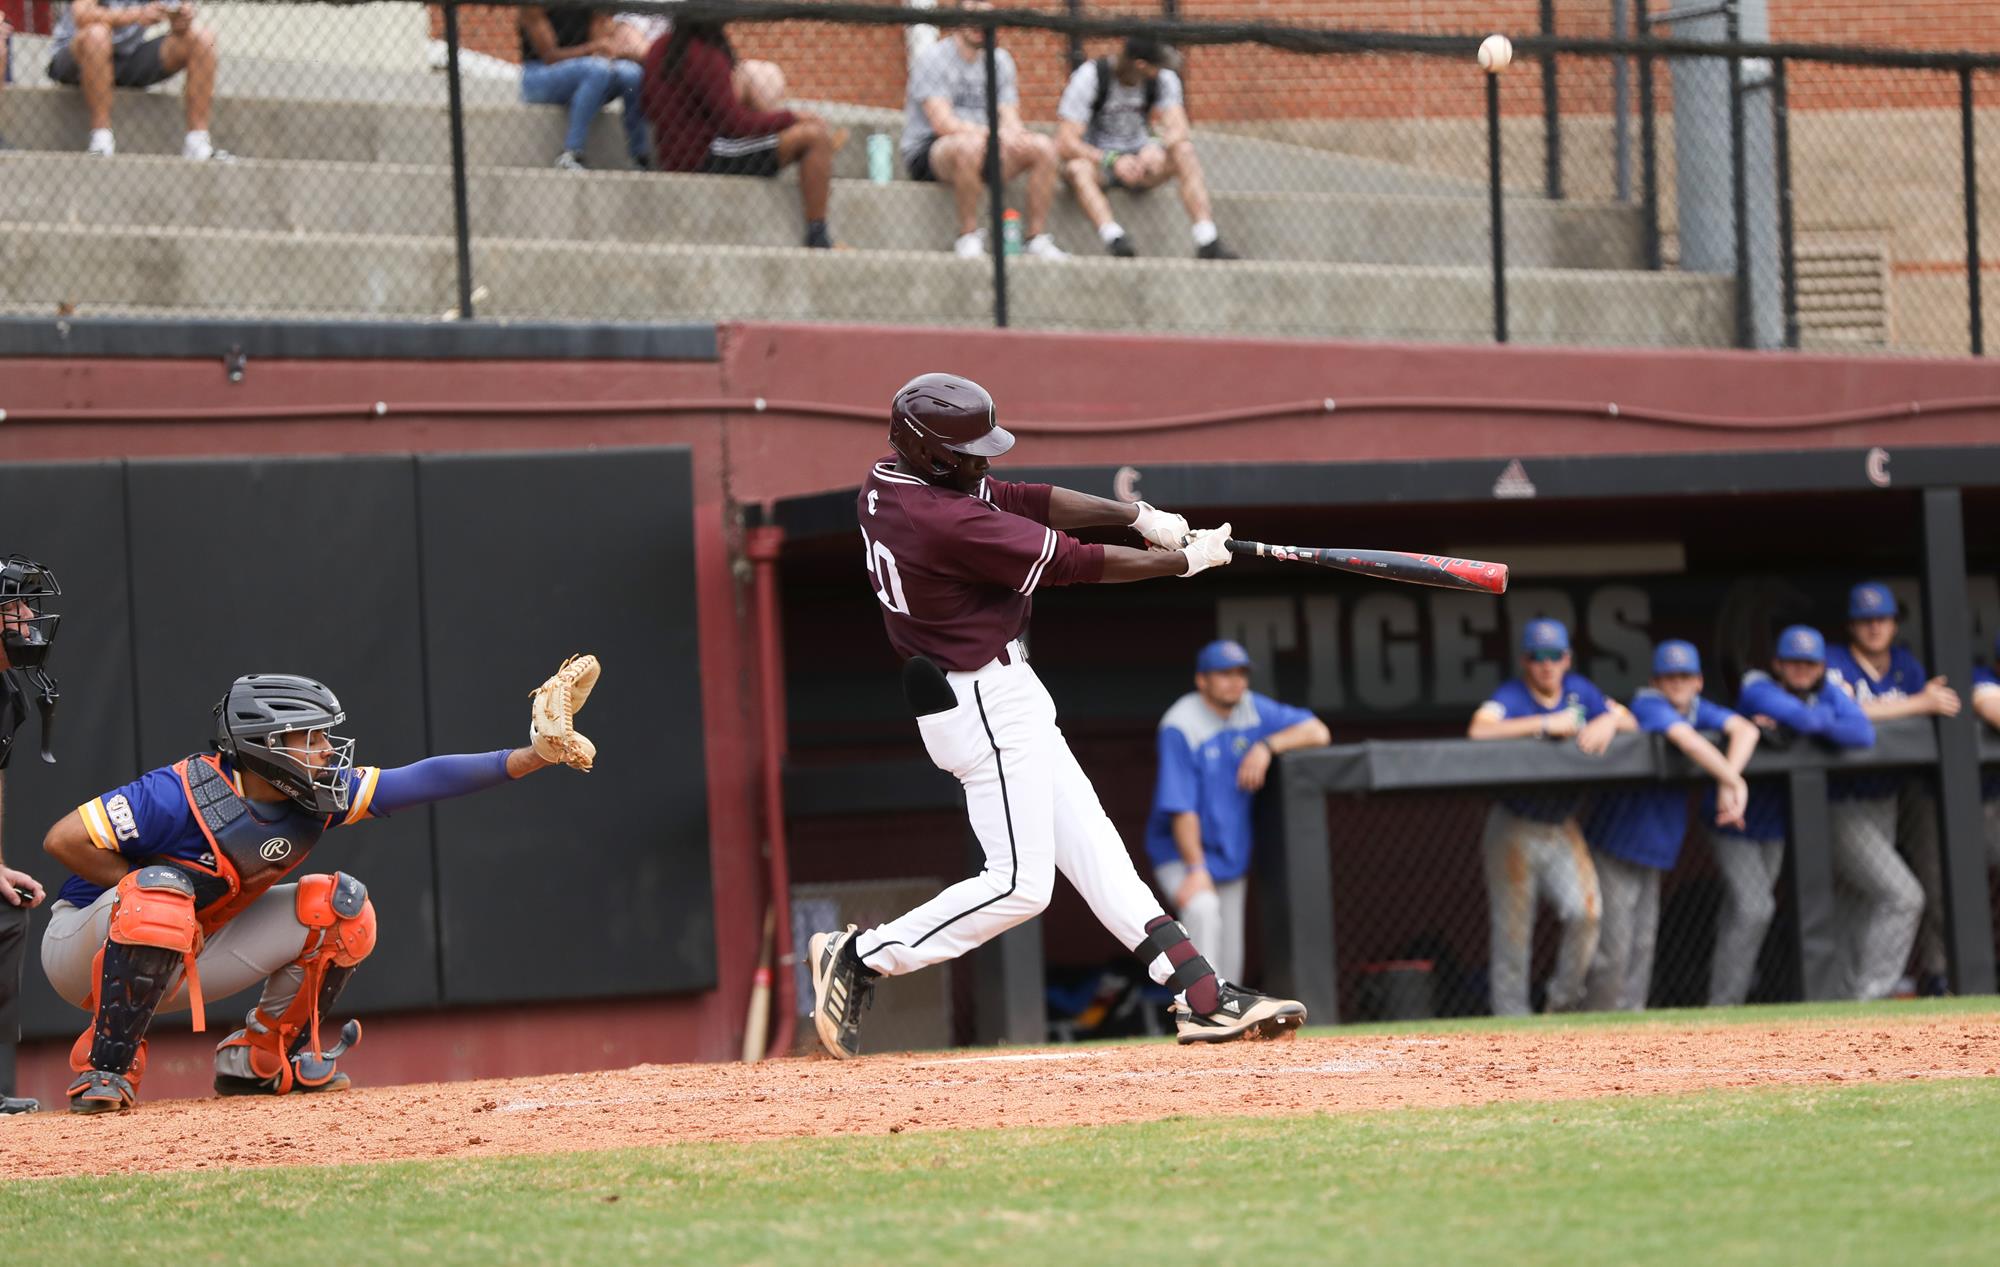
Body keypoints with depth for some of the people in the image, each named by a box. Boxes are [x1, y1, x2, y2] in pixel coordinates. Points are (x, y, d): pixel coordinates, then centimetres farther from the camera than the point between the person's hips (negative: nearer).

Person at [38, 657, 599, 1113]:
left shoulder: (313, 797, -10)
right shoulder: (184, 792, -29)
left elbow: (420, 781, -15)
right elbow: (64, 839, -28)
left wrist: (529, 757, -23)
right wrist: (148, 894, -24)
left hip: (181, 963, 7)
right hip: (80, 949, -7)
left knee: (338, 906, -4)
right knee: (162, 890, -41)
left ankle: (261, 1057, 6)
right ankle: (102, 1071, -27)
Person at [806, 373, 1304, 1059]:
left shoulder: (892, 480, 2)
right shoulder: (945, 523, -26)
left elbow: (1025, 499, 7)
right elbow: (1076, 564, -18)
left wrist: (1137, 514, -2)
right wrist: (1186, 560, -6)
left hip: (1004, 693, 11)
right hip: (984, 703, -11)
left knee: (1091, 846, 8)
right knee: (1019, 884, -6)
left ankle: (1202, 997, 8)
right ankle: (862, 956, 3)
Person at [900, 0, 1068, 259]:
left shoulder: (1000, 60, 12)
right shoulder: (933, 58, -8)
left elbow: (1010, 120, 6)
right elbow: (942, 123, -19)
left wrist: (1013, 133, -21)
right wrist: (996, 134, -30)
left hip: (983, 154, 6)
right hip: (927, 154, -6)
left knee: (1043, 146, -15)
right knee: (969, 145, -40)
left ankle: (1037, 237, -11)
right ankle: (968, 236, -27)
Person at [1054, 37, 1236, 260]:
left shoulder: (1163, 78, -5)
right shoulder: (1090, 77, -18)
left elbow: (1178, 130, -14)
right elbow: (1065, 144, -23)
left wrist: (1157, 147, -37)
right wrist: (1113, 161, -37)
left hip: (1138, 159, 3)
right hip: (1096, 158, -3)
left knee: (1184, 150, -25)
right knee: (1077, 169, -38)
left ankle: (1208, 243, -32)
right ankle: (1115, 239, -57)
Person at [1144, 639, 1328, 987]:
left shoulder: (1253, 709, -1)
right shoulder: (1180, 727, -20)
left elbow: (1317, 732, -2)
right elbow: (1181, 807, -24)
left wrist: (1268, 746, -18)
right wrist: (1196, 869, -28)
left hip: (1231, 853, 6)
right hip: (1180, 853, -6)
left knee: (1229, 961, 6)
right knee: (1202, 909, -33)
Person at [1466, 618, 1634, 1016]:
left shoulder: (1578, 690, 3)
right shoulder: (1511, 696, -14)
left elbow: (1628, 720, 9)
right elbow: (1478, 730, -34)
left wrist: (1609, 721, -16)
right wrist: (1546, 724, -32)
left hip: (1562, 829, 4)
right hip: (1514, 830, -4)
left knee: (1586, 912, -12)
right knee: (1513, 932, -1)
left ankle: (1561, 1004, 5)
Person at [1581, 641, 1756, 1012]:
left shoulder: (1696, 708, 5)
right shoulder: (1648, 704, -17)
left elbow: (1746, 730, -8)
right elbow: (1686, 739, -35)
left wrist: (1728, 784, -25)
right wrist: (1733, 782, -32)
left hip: (1654, 848, 8)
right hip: (1615, 844, -8)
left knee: (1642, 944, 10)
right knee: (1613, 949, -10)